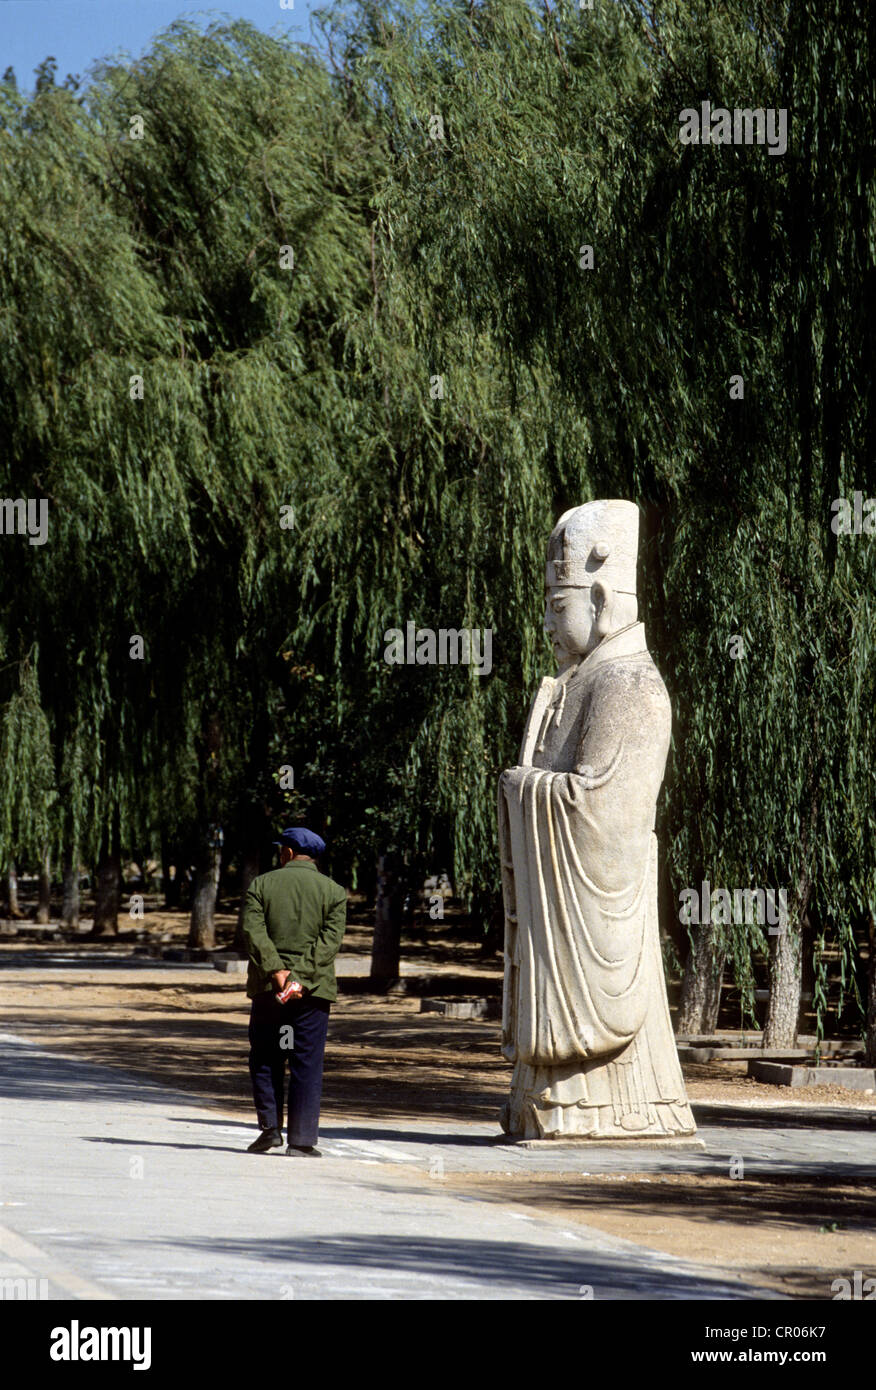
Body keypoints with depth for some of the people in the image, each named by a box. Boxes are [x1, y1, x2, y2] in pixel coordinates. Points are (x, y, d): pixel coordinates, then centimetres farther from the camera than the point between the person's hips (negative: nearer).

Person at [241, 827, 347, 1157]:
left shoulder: (261, 884, 5)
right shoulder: (333, 891, 5)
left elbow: (253, 930, -10)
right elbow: (331, 939, -8)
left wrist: (275, 970, -17)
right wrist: (303, 978, -14)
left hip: (267, 986, 0)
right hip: (314, 990, 0)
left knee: (264, 1060, 12)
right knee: (307, 1067, 2)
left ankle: (270, 1128, 2)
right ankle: (302, 1140, -1)